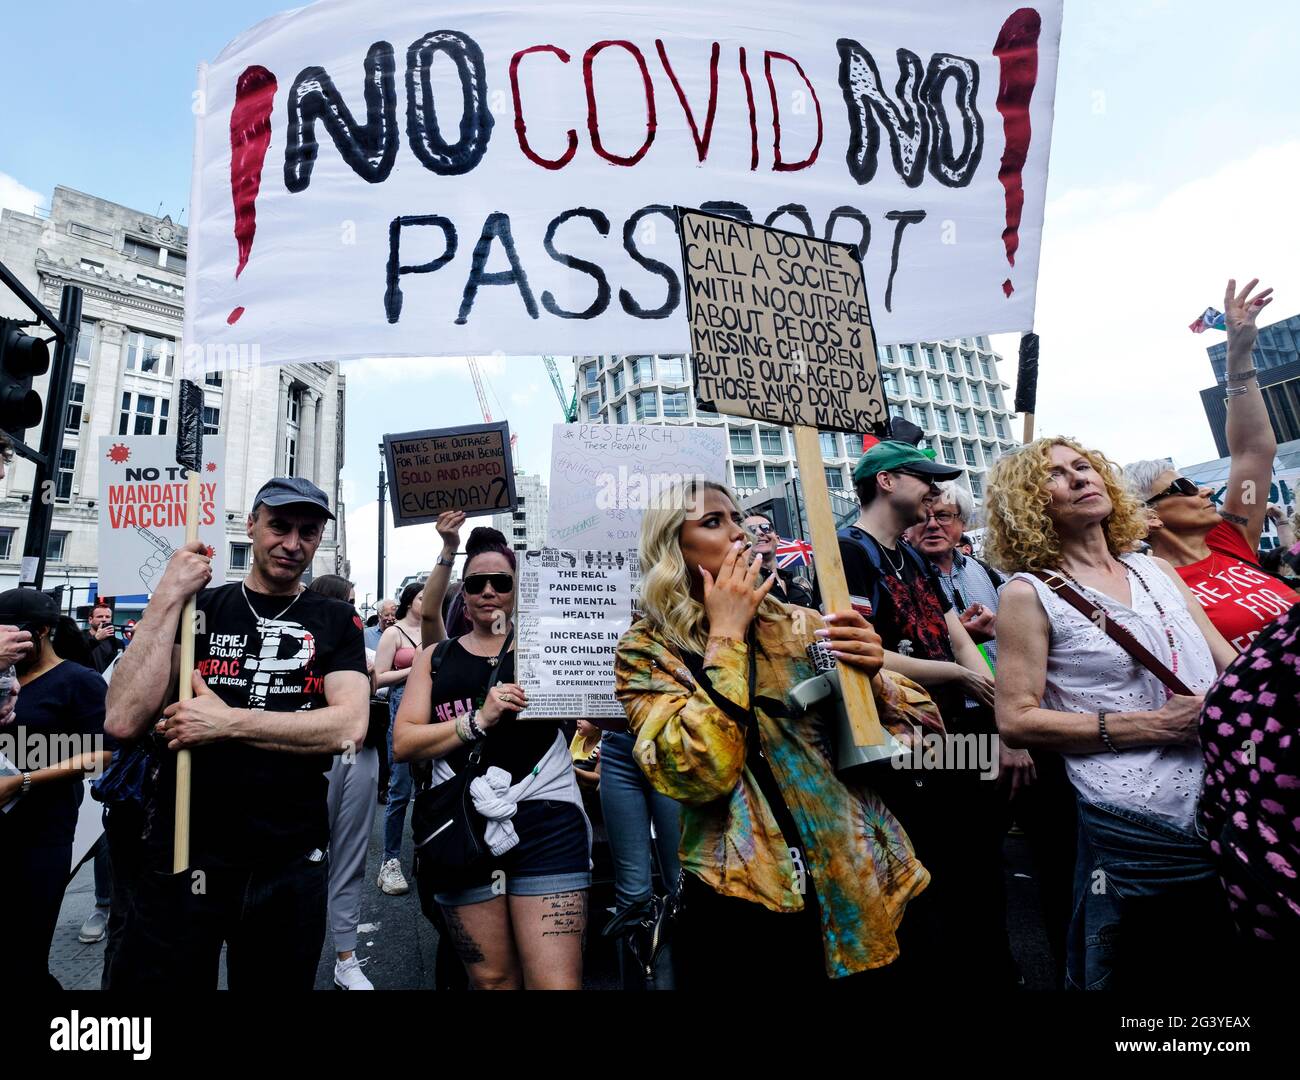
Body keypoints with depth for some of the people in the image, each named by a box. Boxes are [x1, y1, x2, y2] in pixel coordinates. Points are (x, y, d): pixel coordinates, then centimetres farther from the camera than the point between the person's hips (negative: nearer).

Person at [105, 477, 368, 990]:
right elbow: (124, 720, -11)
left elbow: (350, 726, -13)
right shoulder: (197, 607, 1)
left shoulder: (336, 622, 0)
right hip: (182, 856, 0)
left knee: (279, 980, 18)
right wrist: (168, 599, -15)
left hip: (291, 863, 1)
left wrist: (229, 723, -17)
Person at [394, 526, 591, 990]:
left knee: (556, 982, -6)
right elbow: (403, 743, 1)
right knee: (491, 979, 15)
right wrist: (479, 719, -13)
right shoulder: (436, 657, 13)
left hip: (546, 821, -2)